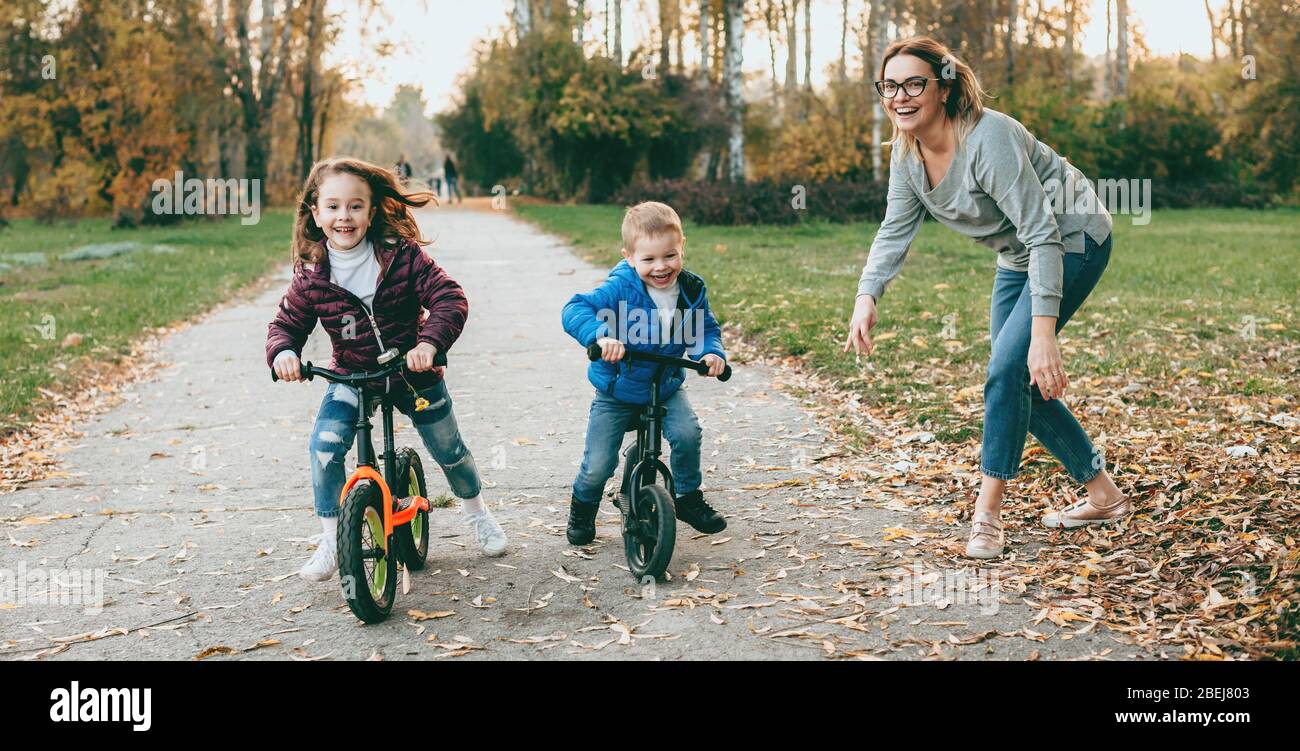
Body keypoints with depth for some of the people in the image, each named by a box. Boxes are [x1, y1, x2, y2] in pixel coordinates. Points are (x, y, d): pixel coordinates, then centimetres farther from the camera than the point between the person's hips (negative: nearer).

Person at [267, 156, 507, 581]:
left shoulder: (402, 255, -18)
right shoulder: (311, 276, -12)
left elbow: (450, 298, -21)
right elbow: (287, 323, -2)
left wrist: (430, 342, -37)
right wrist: (282, 351, -25)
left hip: (414, 373, -1)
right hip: (351, 378, 1)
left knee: (449, 449, 12)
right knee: (325, 446, -20)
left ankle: (477, 512, 43)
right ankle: (330, 540, -3)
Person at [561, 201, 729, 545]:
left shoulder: (692, 291, -9)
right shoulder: (619, 288, -23)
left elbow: (706, 329, 2)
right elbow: (575, 310, -29)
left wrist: (711, 352, -20)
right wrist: (600, 335, -48)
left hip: (667, 388, 3)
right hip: (617, 391, -3)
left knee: (687, 433, -22)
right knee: (597, 466, -2)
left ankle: (688, 498, 5)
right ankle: (582, 509, 31)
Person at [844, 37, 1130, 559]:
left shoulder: (988, 140, -33)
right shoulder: (907, 151, -8)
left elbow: (1044, 234, -35)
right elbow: (895, 231, -2)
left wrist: (1043, 334, -41)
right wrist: (867, 296, -21)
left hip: (1072, 243, -9)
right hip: (1017, 257, 9)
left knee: (1008, 372, -18)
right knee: (1021, 382, 10)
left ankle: (987, 516, -8)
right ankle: (1103, 496, 25)